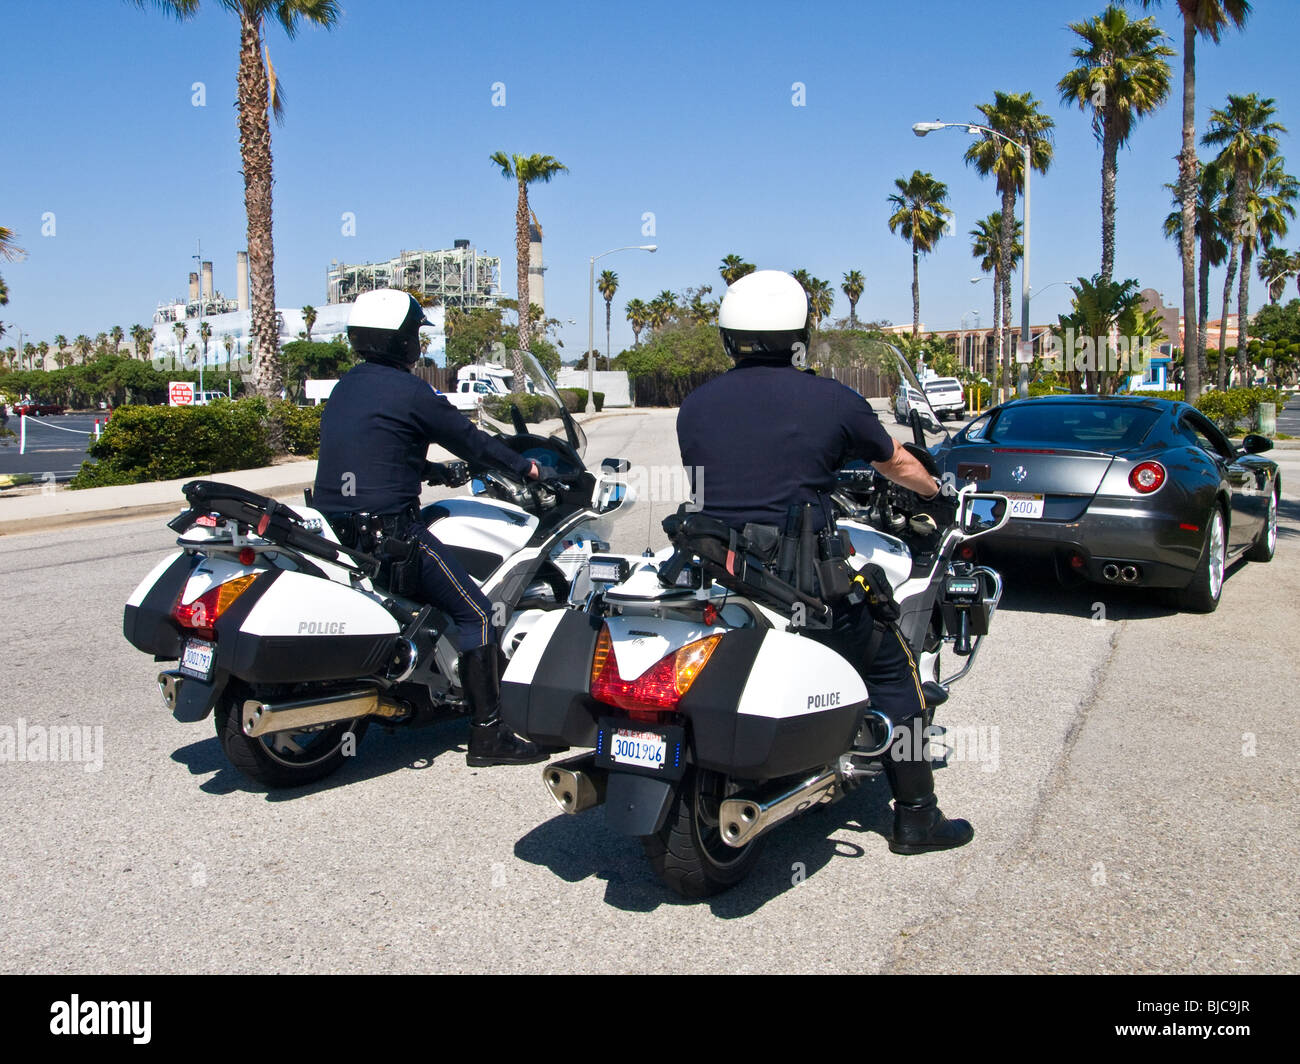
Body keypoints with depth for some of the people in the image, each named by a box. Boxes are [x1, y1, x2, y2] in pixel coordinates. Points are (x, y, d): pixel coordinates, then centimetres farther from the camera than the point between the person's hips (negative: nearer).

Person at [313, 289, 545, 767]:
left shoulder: (345, 387, 15)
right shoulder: (407, 390, -10)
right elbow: (466, 437, -3)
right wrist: (523, 466, 12)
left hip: (333, 523, 10)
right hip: (388, 526, -9)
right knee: (475, 612, -5)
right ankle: (487, 735, -6)